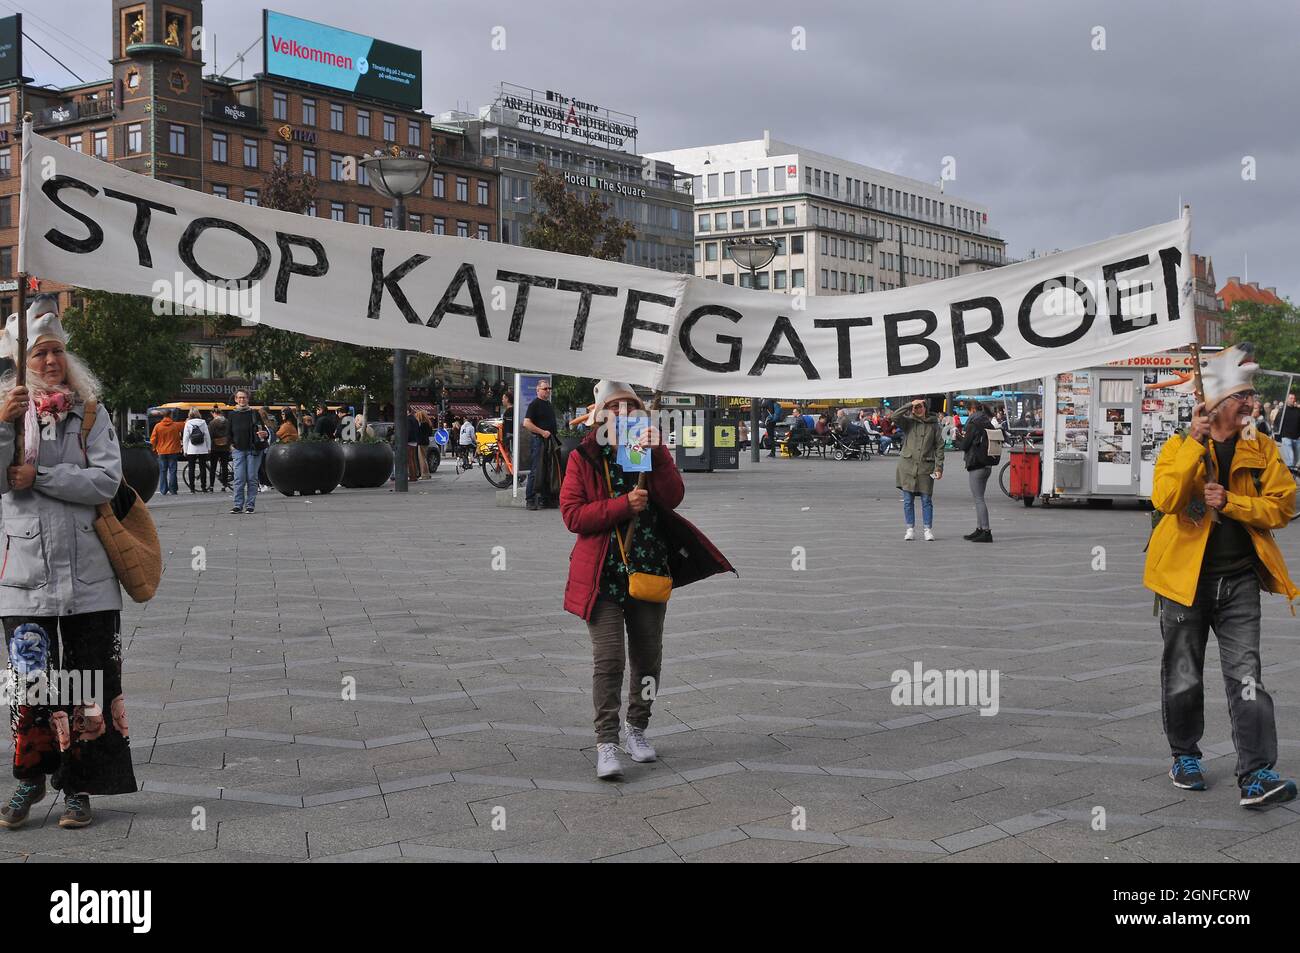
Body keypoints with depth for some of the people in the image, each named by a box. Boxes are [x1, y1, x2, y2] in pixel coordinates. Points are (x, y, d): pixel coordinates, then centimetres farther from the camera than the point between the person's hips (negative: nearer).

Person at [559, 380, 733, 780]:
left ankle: (636, 728, 29)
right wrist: (623, 506, -18)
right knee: (609, 658, -10)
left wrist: (656, 454, -19)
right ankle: (606, 742, -5)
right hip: (603, 573, -4)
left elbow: (673, 497, -8)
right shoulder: (584, 457, 0)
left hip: (650, 569, 4)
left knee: (648, 655, 11)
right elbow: (572, 514, -9)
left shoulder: (653, 451, 8)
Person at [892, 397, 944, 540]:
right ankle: (910, 529, 13)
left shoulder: (934, 425, 5)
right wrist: (909, 405, -13)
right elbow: (894, 417, -14)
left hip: (926, 467, -1)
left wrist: (939, 468, -2)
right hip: (907, 465, 1)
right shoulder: (908, 422, 5)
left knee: (926, 500, 2)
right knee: (908, 500, 4)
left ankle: (928, 530, 11)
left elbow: (939, 447, 5)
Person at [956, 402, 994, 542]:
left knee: (978, 499, -7)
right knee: (978, 498, 16)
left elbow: (964, 445, -11)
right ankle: (979, 529, 19)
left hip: (976, 465, -9)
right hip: (987, 464, 9)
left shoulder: (973, 424, -11)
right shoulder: (988, 424, 13)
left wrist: (957, 439, 9)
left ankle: (986, 532, -11)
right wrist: (965, 437, 24)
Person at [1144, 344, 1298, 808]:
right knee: (1183, 678, 10)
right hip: (1186, 576, -1)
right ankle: (1185, 757, 29)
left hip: (1239, 580, 1)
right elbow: (1164, 498, -20)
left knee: (1245, 676, -5)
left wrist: (1229, 501, -17)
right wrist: (1195, 442, -23)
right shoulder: (1180, 446, -3)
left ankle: (1256, 776, -7)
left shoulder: (1262, 448, 4)